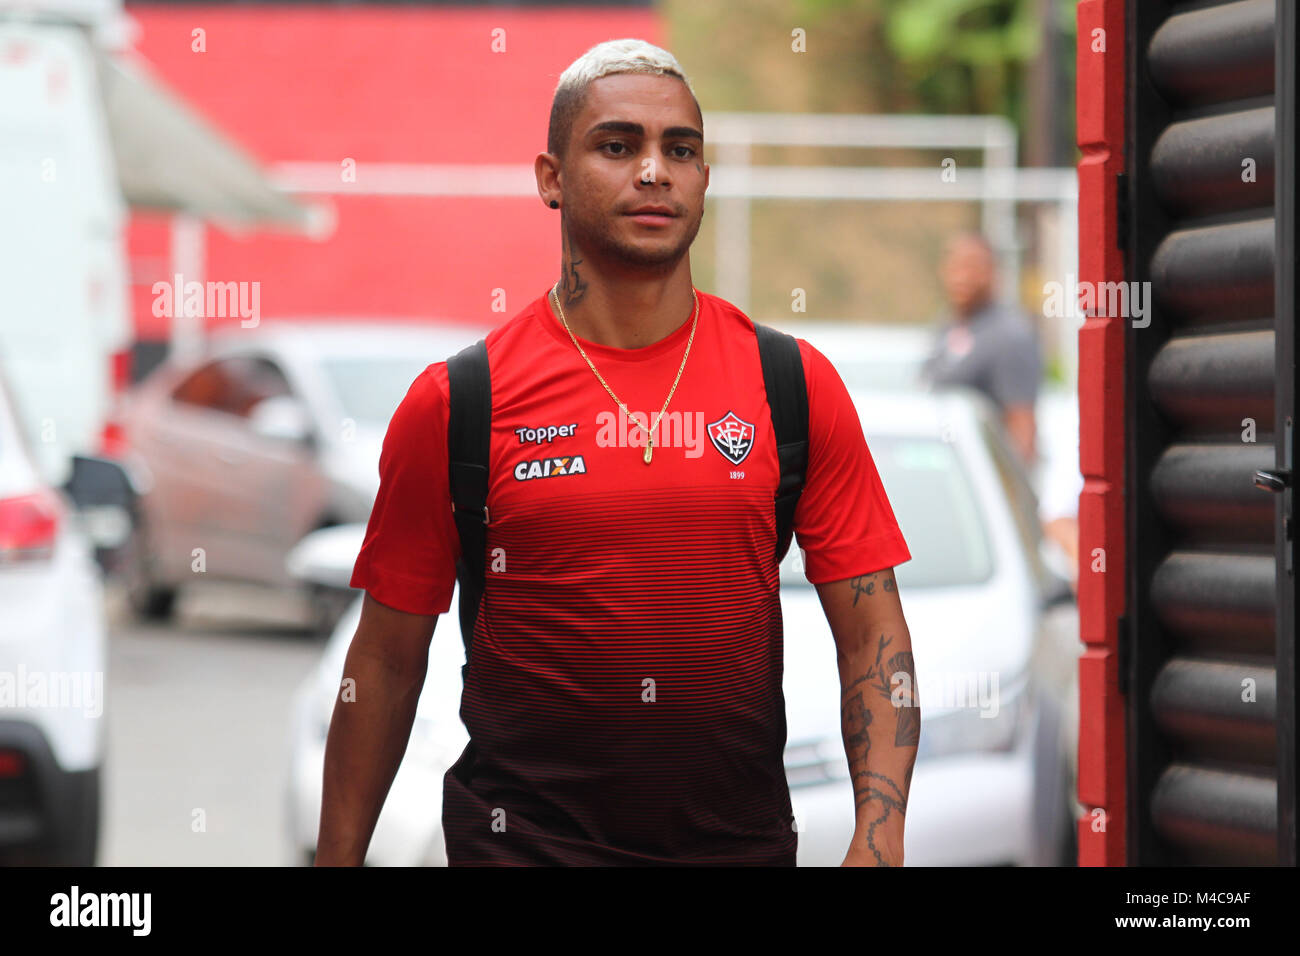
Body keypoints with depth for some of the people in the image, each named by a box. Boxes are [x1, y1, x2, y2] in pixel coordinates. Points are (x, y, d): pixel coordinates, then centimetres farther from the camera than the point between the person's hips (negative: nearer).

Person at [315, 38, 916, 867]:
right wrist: (337, 859, -2)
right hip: (521, 839, -2)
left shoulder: (797, 385, 0)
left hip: (745, 837, 3)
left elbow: (874, 634, -1)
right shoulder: (454, 401, -4)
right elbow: (387, 661, 0)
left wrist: (879, 841, -13)